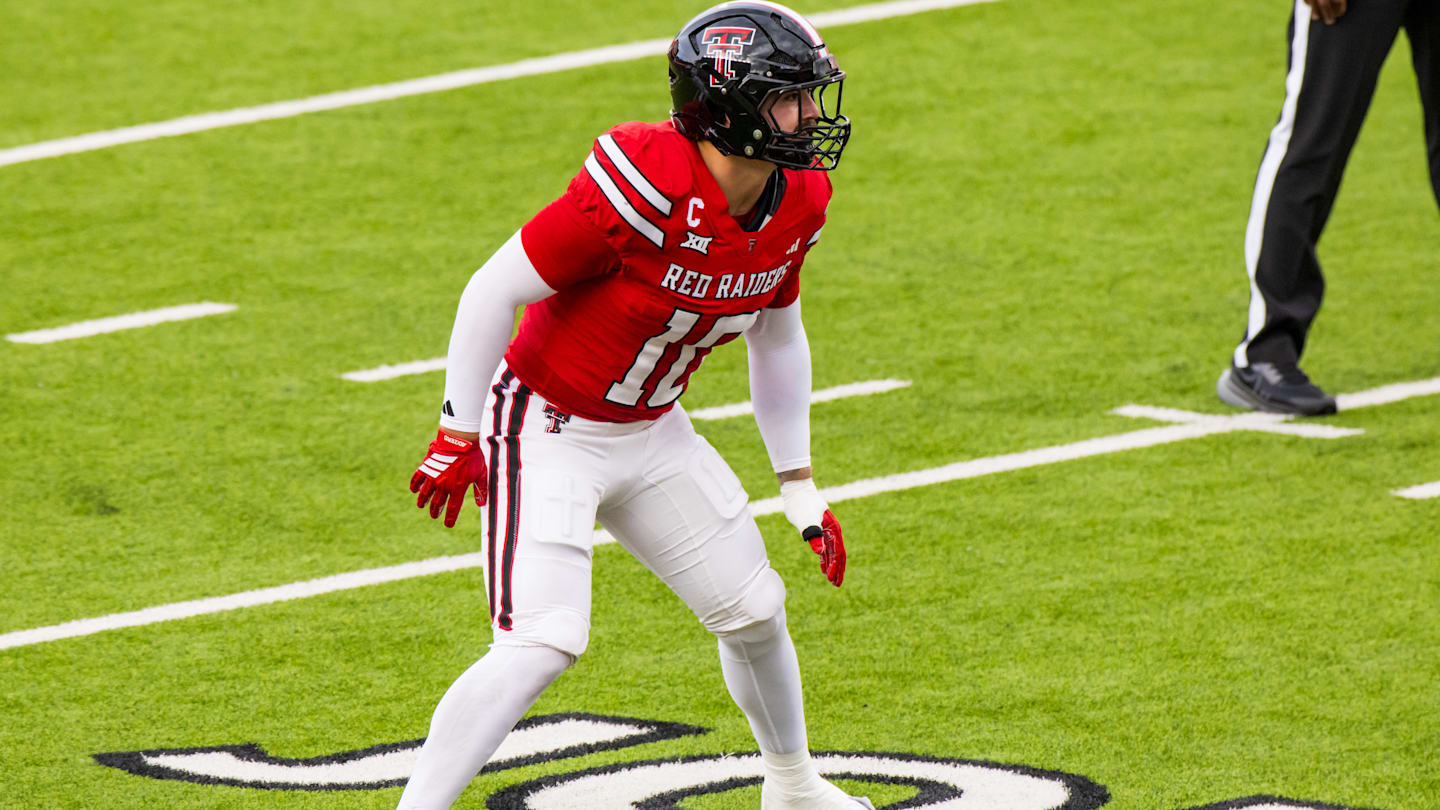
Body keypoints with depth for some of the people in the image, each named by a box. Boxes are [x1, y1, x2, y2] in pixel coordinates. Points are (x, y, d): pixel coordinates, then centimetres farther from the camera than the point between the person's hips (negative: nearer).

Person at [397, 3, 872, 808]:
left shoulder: (795, 204, -6)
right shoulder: (646, 187, -31)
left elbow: (778, 339, 12)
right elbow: (493, 292, -22)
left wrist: (801, 489, 14)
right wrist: (459, 439, -16)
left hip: (652, 435, 8)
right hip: (548, 431, -7)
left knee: (754, 612, 14)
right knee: (543, 644, -21)